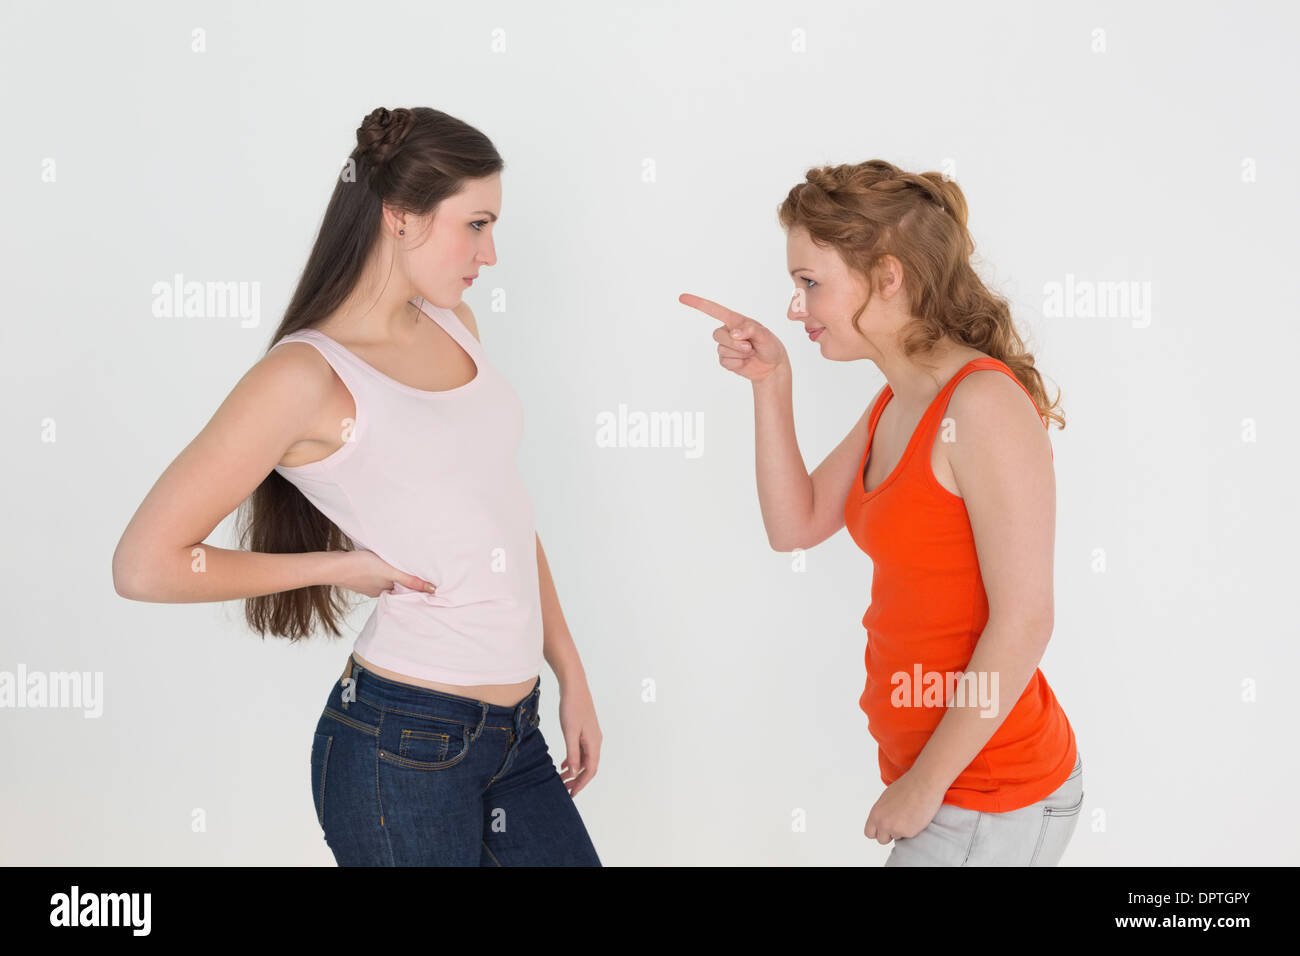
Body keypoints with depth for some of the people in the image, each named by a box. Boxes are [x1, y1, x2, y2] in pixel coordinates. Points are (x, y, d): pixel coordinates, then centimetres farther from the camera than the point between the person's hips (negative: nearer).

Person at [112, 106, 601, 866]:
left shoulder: (454, 325, 9)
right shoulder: (309, 376, -13)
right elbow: (147, 563, -16)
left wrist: (571, 674, 16)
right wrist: (336, 565, -8)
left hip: (516, 738, 7)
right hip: (403, 745, -7)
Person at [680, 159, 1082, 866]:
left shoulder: (983, 400, -19)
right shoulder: (897, 403, 9)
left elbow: (1023, 619, -22)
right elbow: (795, 525, 12)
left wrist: (924, 784, -16)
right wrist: (770, 383, 2)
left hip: (990, 801, -8)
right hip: (936, 773, 8)